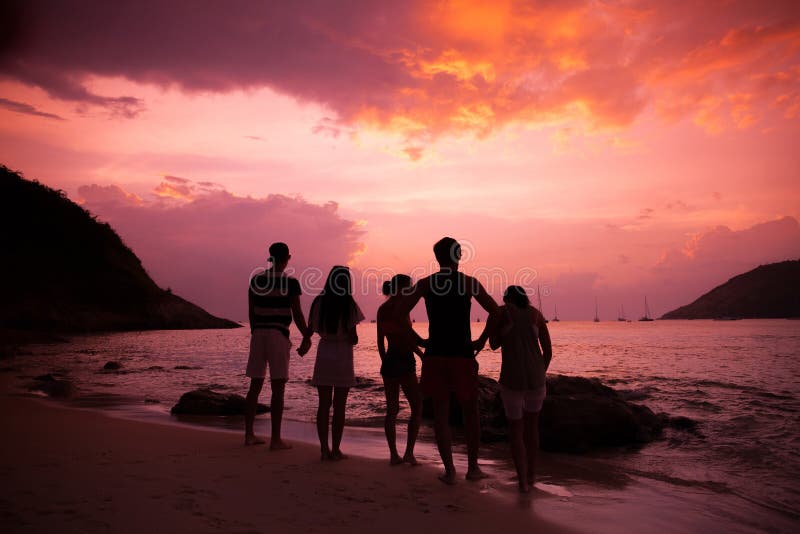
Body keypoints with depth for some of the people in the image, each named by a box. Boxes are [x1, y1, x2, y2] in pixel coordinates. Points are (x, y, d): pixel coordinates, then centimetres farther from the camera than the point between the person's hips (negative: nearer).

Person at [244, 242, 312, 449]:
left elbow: (251, 312, 10)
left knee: (255, 385, 12)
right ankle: (275, 439, 1)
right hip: (279, 335, -5)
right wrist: (307, 338, 2)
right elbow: (297, 314, -8)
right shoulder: (290, 282, -7)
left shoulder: (256, 280, 7)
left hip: (258, 334, 5)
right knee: (278, 388, -1)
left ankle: (249, 434, 17)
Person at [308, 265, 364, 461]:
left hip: (324, 354, 3)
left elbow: (311, 329, 2)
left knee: (324, 404, 10)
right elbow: (353, 339, -10)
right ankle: (335, 449, 11)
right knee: (339, 406, 6)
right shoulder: (349, 306, -10)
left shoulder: (319, 302, -3)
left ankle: (324, 448, 12)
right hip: (343, 357, -3)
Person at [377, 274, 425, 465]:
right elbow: (411, 337, -16)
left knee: (391, 410, 11)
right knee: (417, 408, 4)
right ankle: (409, 453, -1)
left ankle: (394, 455, 12)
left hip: (388, 362, 8)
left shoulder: (382, 309, 10)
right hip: (403, 362, -8)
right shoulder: (399, 308, -14)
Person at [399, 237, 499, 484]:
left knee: (441, 413, 7)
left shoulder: (425, 283, 3)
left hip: (435, 355, 1)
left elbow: (400, 313, -1)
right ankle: (473, 467, 21)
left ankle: (449, 470, 8)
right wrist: (482, 340, 0)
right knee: (470, 412, 14)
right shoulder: (470, 282, -1)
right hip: (463, 354, -1)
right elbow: (495, 311, -10)